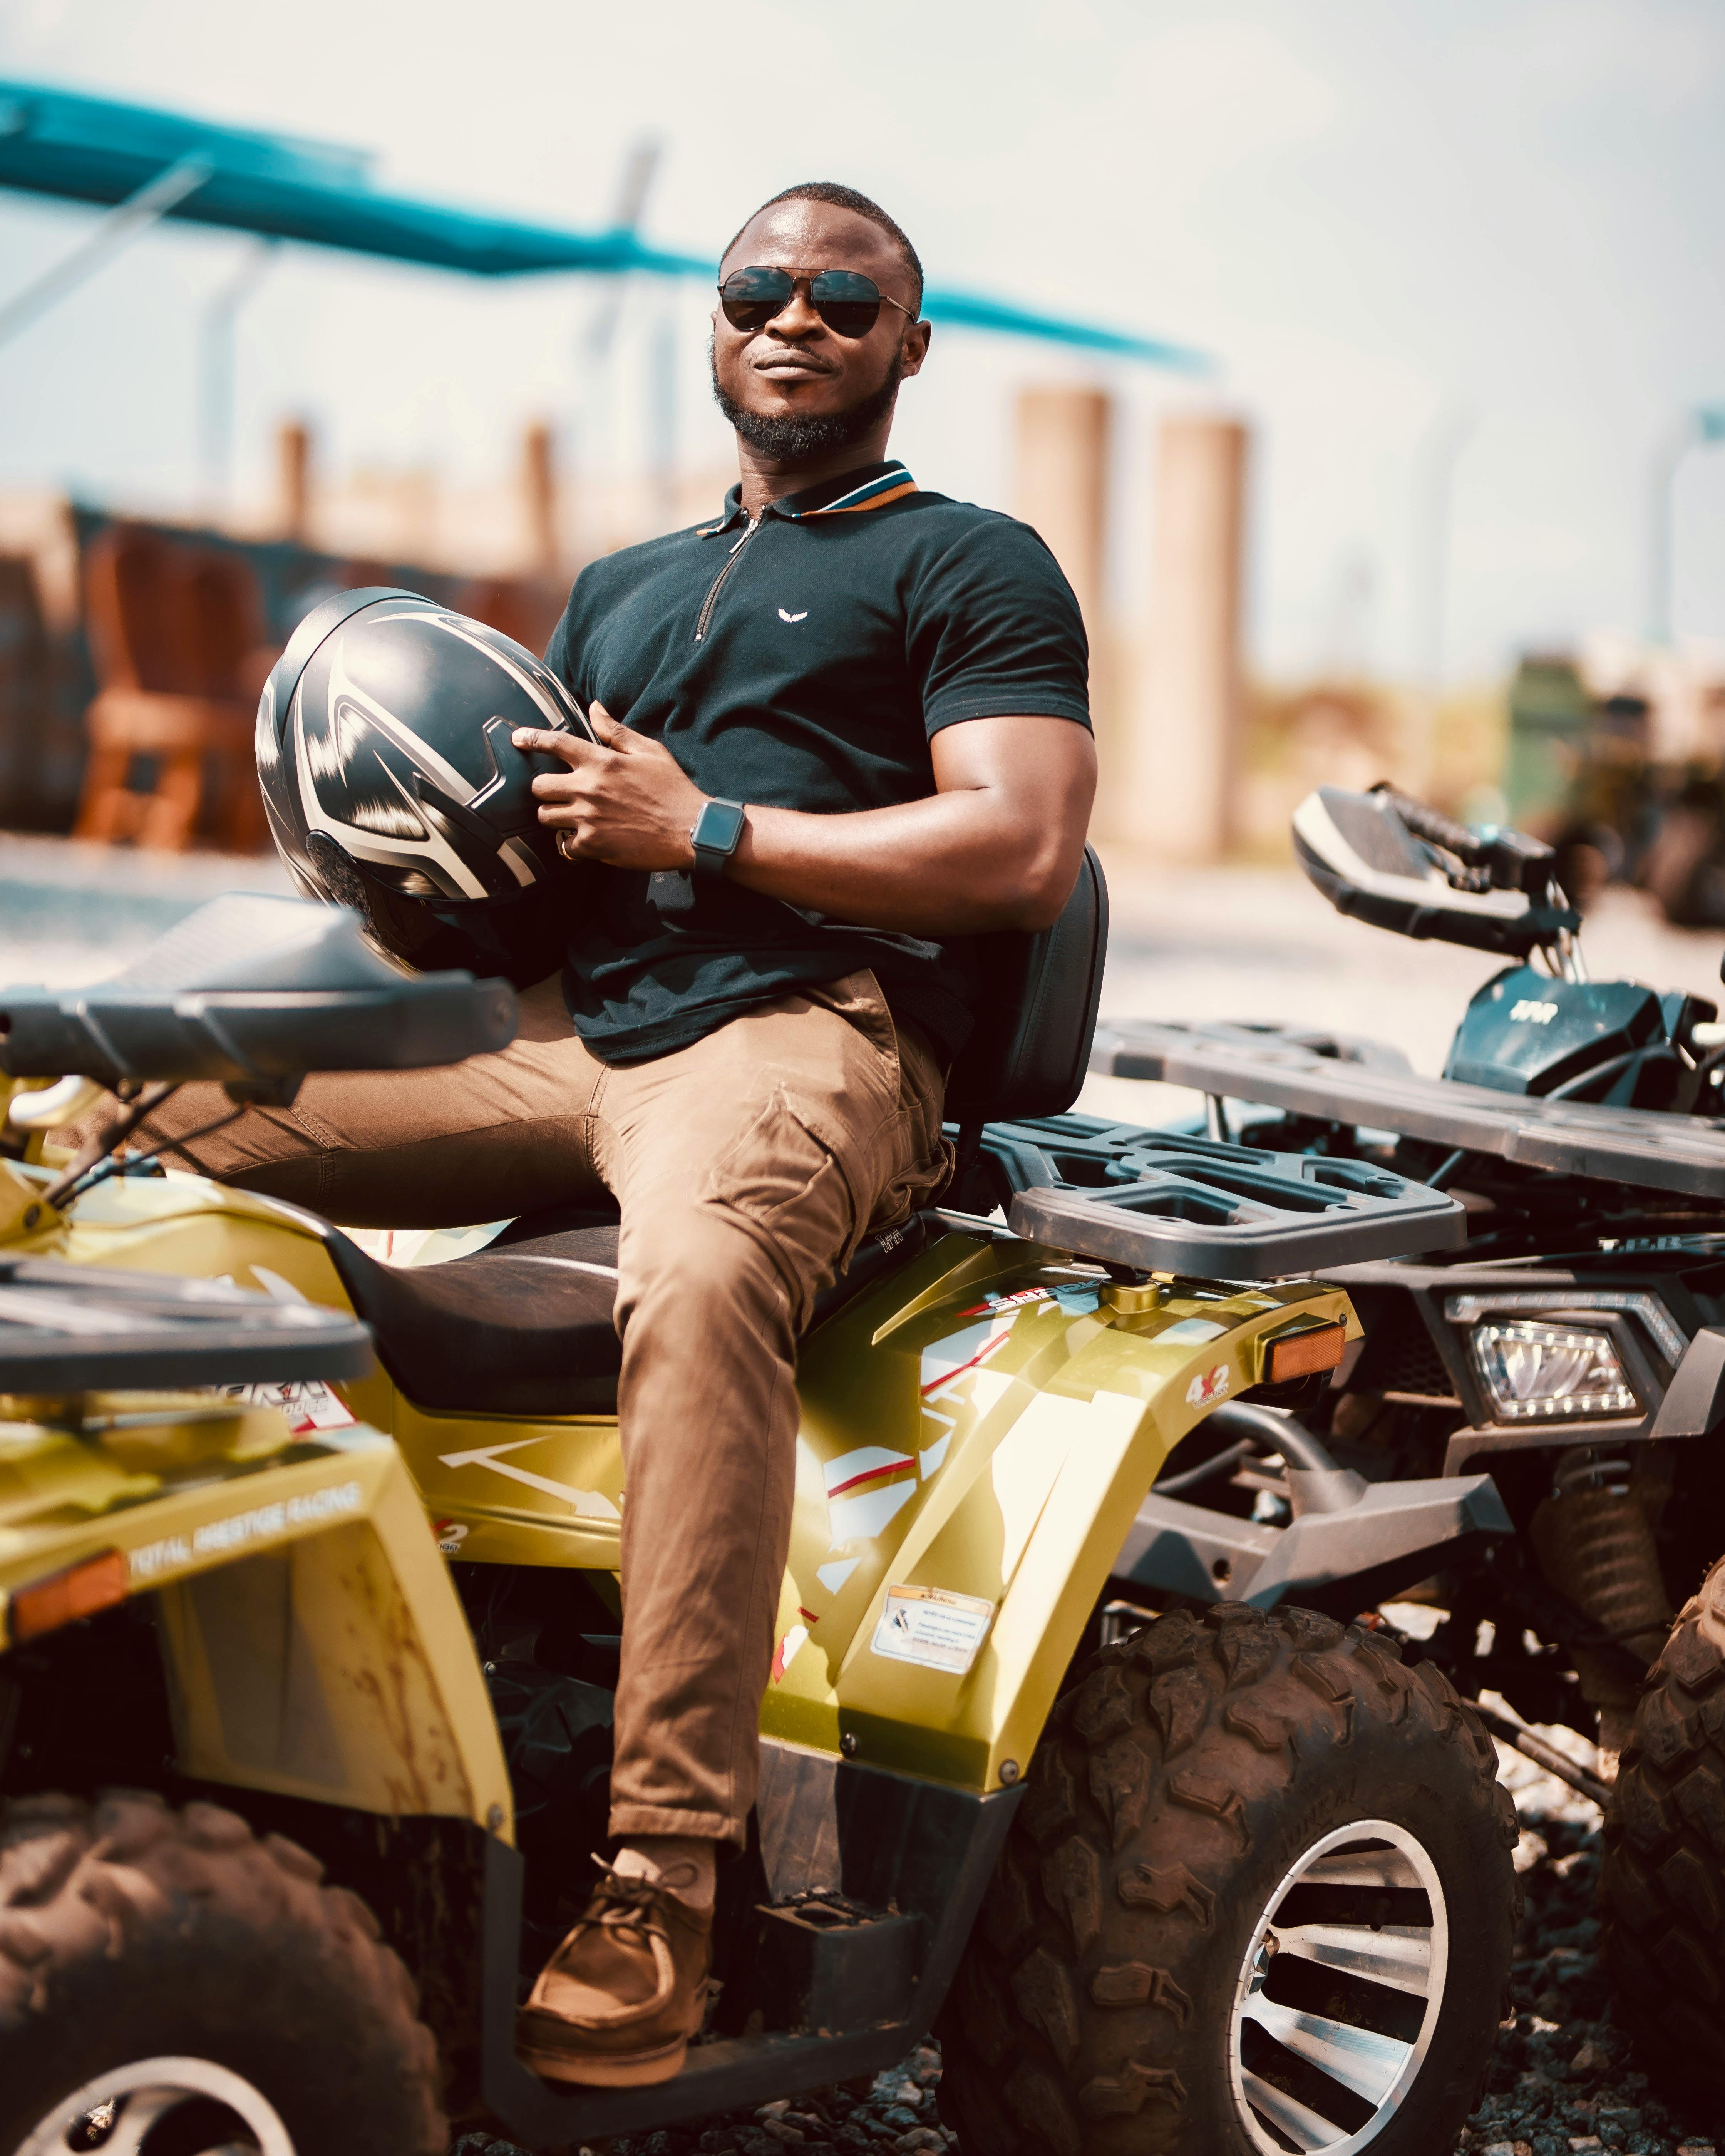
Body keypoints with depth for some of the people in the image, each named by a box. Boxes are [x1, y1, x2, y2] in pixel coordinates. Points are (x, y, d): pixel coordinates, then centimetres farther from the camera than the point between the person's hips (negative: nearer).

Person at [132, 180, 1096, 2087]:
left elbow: (1023, 851, -5)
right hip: (569, 1034, 7)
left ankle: (664, 1871, -41)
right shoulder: (617, 592, 31)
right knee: (167, 1119, -7)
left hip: (808, 1032, -7)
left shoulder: (975, 566, 10)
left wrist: (701, 829, -8)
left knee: (694, 1277, -40)